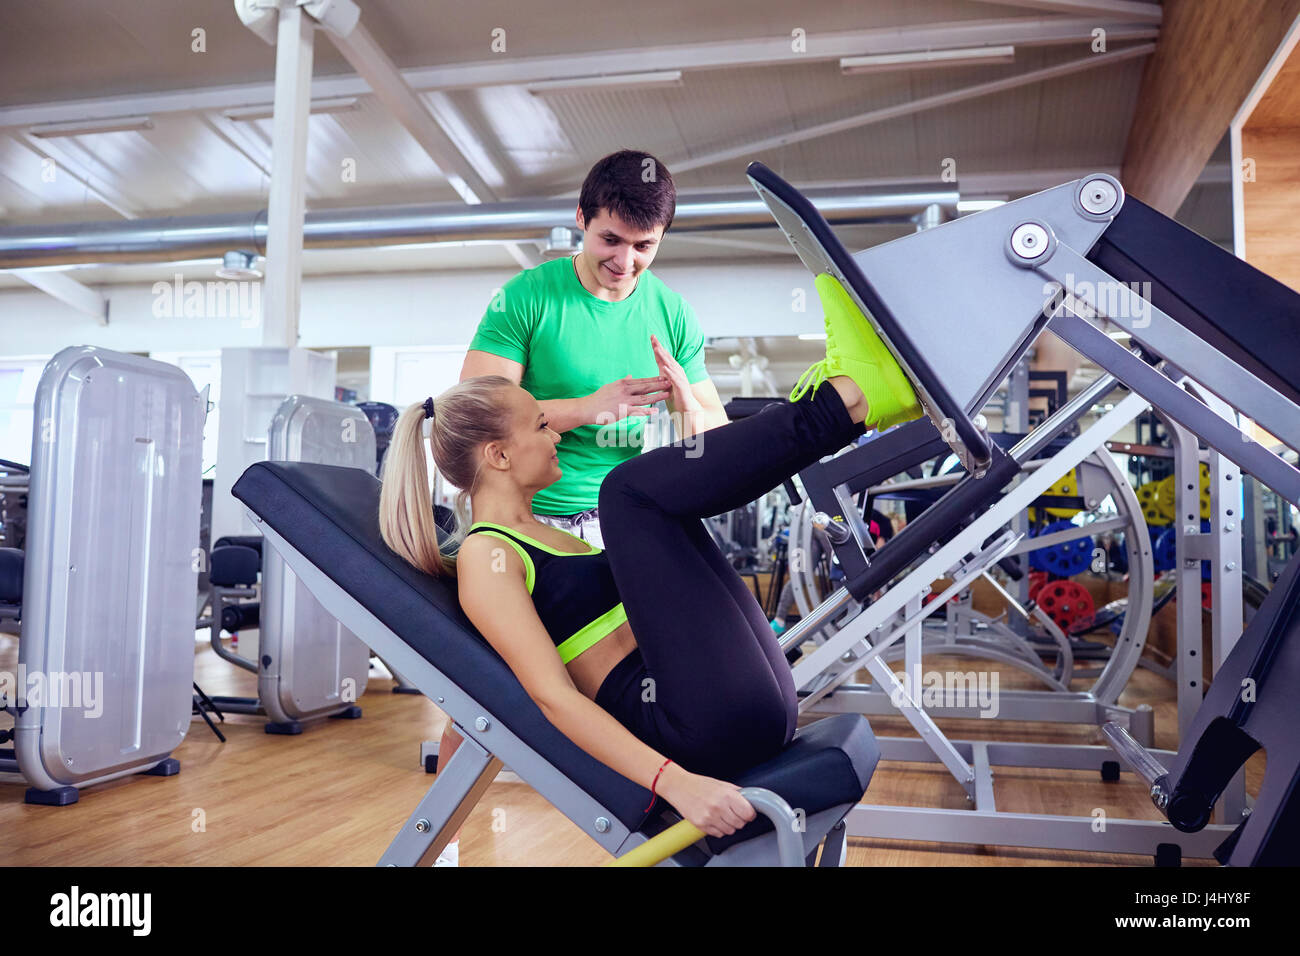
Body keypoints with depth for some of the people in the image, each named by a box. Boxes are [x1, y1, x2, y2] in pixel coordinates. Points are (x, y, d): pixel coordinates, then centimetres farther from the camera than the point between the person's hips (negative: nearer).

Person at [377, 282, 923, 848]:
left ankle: (852, 398, -1)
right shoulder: (484, 556, -4)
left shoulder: (541, 536, 24)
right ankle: (851, 395, -11)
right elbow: (553, 696, -16)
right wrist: (674, 782, -26)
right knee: (631, 487, -17)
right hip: (709, 727, -10)